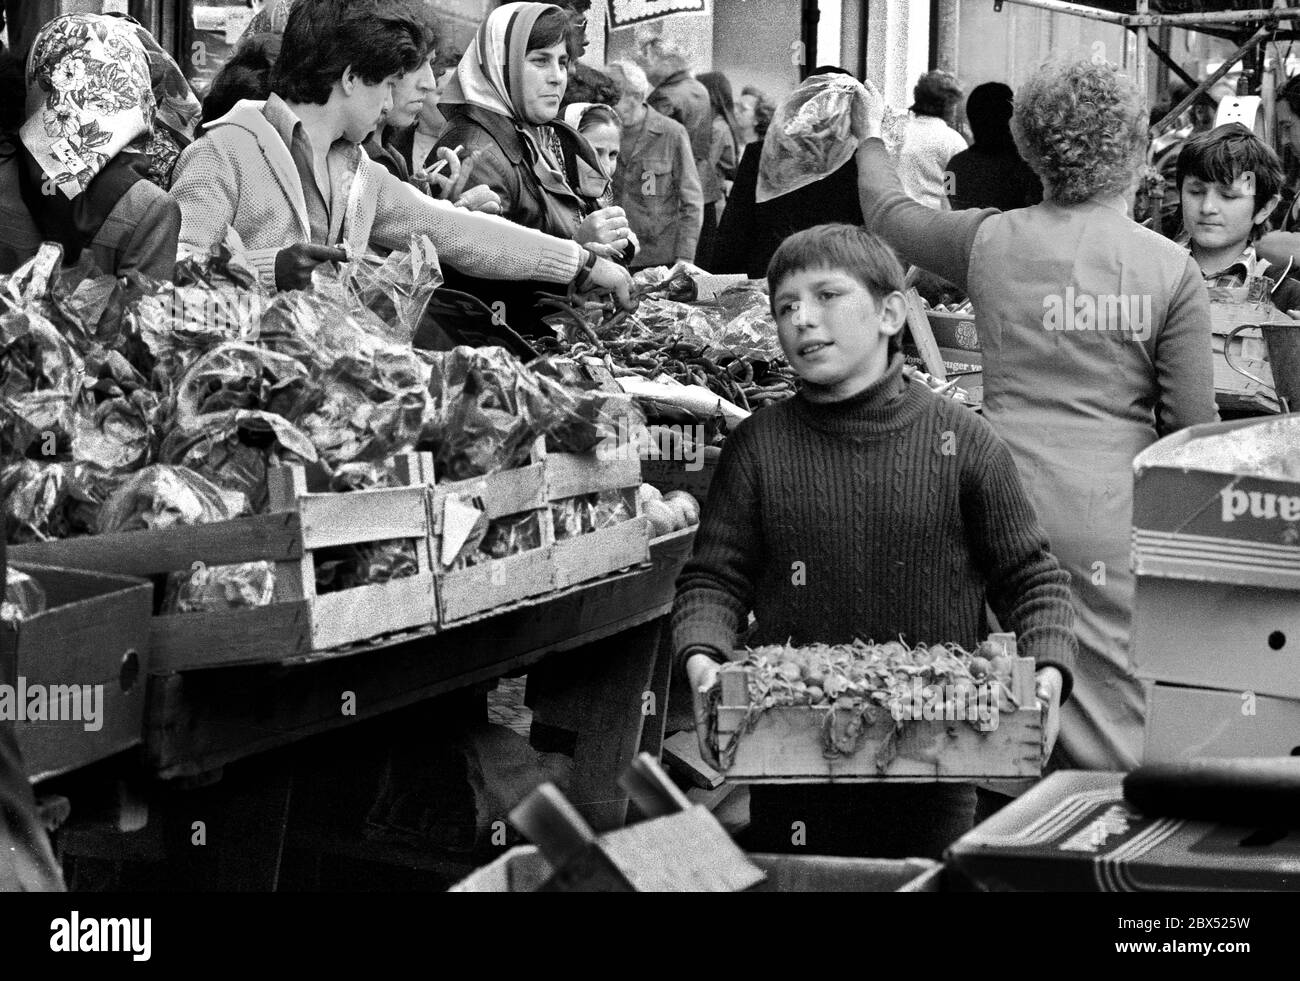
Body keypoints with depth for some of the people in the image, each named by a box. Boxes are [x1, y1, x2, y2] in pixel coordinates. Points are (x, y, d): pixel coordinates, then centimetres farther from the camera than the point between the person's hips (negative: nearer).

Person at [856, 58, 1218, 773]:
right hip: (1112, 517, -2)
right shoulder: (1172, 271, -5)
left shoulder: (991, 243, 0)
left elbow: (888, 214, 19)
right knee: (1113, 735, 4)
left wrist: (873, 139, 37)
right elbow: (1191, 424, -3)